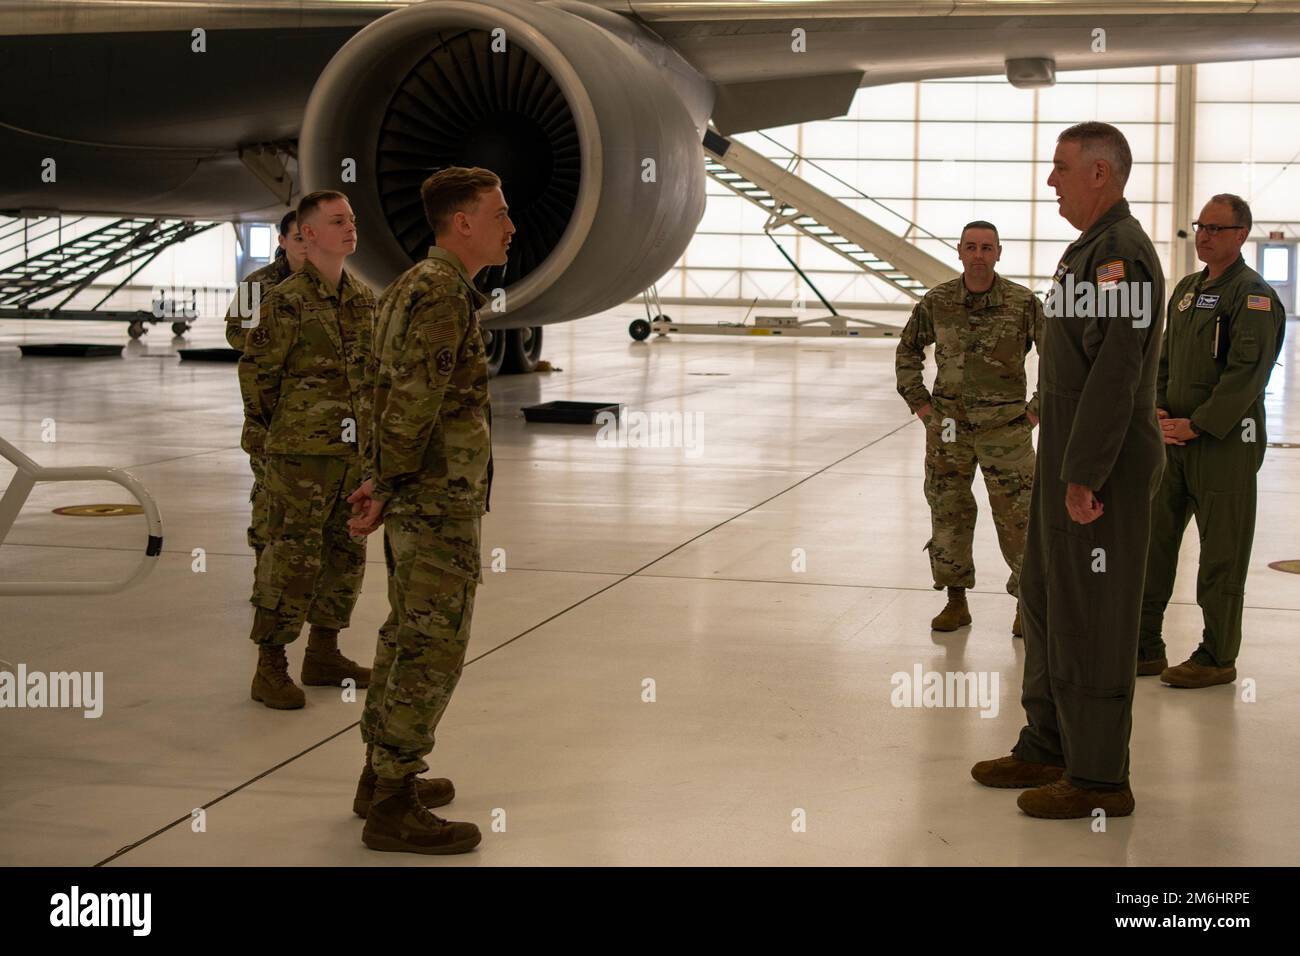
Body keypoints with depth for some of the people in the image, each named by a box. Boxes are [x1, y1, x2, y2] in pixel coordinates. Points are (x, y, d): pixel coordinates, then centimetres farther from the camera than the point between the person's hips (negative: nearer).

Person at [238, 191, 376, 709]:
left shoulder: (364, 298, 9)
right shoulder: (288, 301, -11)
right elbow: (256, 370, -6)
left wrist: (367, 430, 15)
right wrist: (281, 429, 4)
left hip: (353, 451, 7)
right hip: (302, 454, -7)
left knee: (345, 556, 12)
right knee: (292, 560, -5)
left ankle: (323, 655, 25)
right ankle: (270, 670, 3)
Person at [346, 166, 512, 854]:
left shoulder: (413, 285, 15)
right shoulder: (443, 292, -18)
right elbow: (412, 402, -22)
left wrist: (386, 484, 11)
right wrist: (389, 490, -14)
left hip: (415, 501, 10)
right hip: (440, 502, -10)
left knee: (407, 636, 18)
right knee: (432, 650, -4)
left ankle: (382, 777, 28)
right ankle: (392, 808, 1)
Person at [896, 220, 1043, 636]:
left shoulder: (1023, 302, -8)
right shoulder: (937, 301, -1)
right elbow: (907, 350, 16)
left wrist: (1038, 409, -4)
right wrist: (919, 402, 8)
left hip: (1006, 429, -2)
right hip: (947, 427, 3)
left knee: (1017, 517, -1)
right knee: (948, 515, 7)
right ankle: (956, 601, 20)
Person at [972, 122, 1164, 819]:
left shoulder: (1120, 251, -17)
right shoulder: (1092, 248, 16)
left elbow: (1115, 370, -24)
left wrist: (1083, 475, -24)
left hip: (1101, 471, -11)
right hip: (1070, 460, 11)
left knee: (1089, 618, -4)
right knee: (1046, 602, 18)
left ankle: (1099, 779, 5)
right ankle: (1048, 748, 29)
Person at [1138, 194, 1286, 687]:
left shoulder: (1254, 296, -9)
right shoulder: (1186, 289, 15)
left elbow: (1246, 373, -17)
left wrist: (1197, 425, -18)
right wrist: (1158, 409, 2)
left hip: (1225, 443, -8)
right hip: (1174, 439, 8)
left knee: (1221, 554, 0)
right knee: (1153, 540, 9)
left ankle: (1218, 658, 8)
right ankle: (1146, 647, 17)